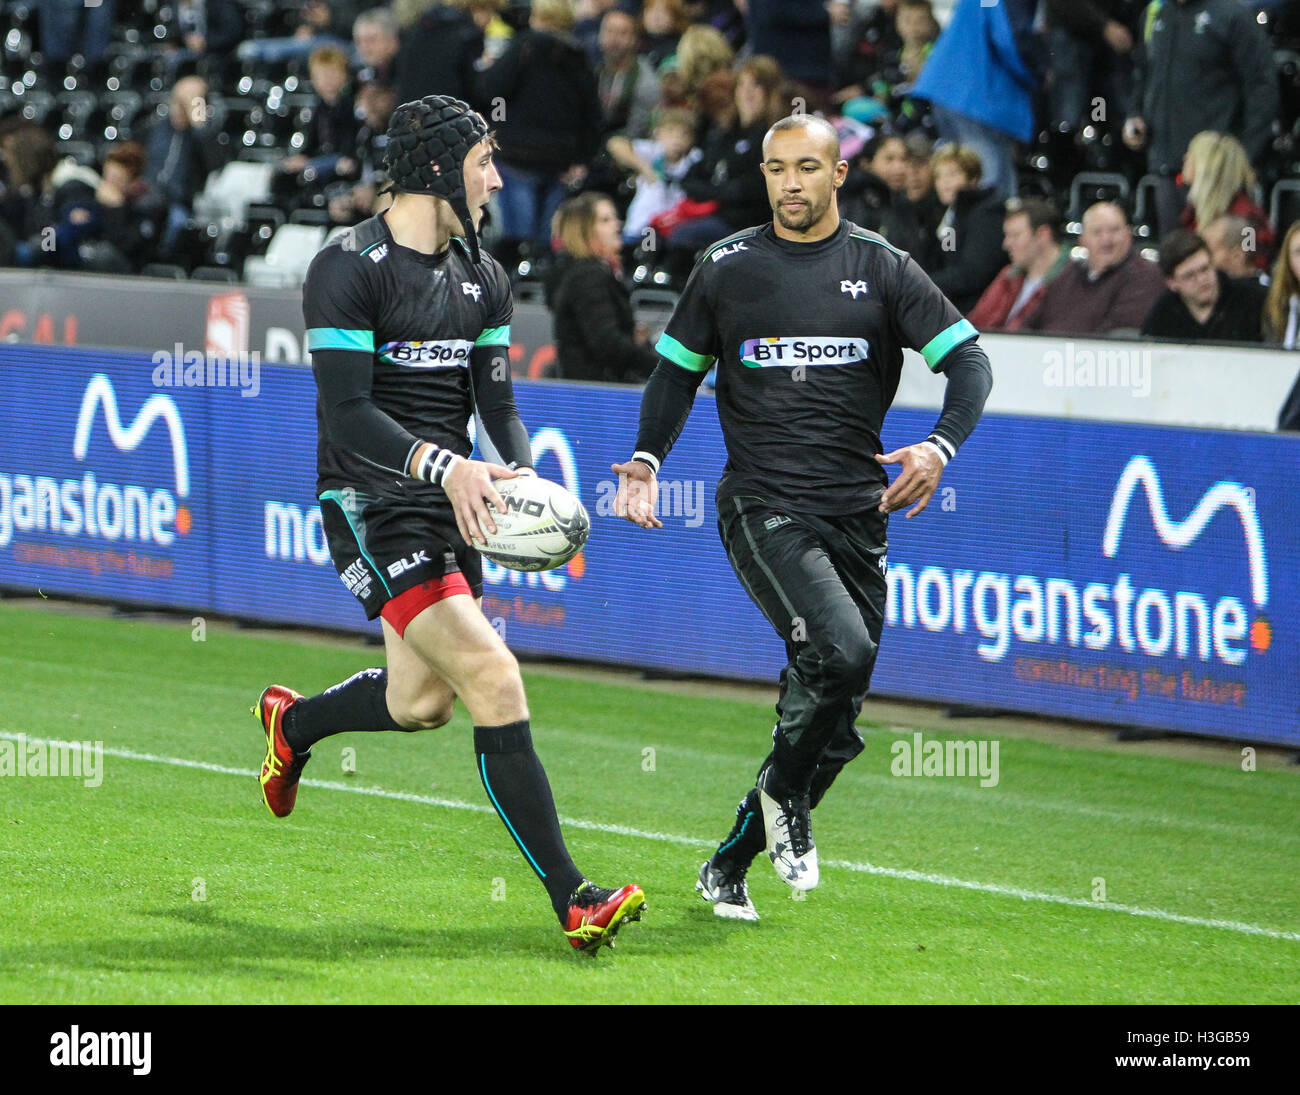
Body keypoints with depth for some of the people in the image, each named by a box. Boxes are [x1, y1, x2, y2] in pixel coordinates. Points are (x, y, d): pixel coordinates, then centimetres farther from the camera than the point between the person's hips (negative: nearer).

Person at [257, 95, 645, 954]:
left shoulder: (481, 276, 11)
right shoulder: (350, 268, -13)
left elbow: (495, 402, 11)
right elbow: (347, 414, -19)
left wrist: (520, 475, -10)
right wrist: (445, 466, -31)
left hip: (451, 503, 8)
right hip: (373, 505, -8)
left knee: (422, 702, 16)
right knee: (493, 679, -18)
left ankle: (293, 723, 50)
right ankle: (571, 899, -19)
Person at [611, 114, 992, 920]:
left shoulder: (881, 269, 4)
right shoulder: (727, 269, 5)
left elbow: (968, 359, 2)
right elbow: (679, 368, 16)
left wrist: (942, 446, -16)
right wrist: (648, 458, 1)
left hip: (857, 513, 3)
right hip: (762, 508, -3)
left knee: (835, 726, 3)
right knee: (840, 649, -27)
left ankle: (732, 863, 20)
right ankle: (784, 790, -1)